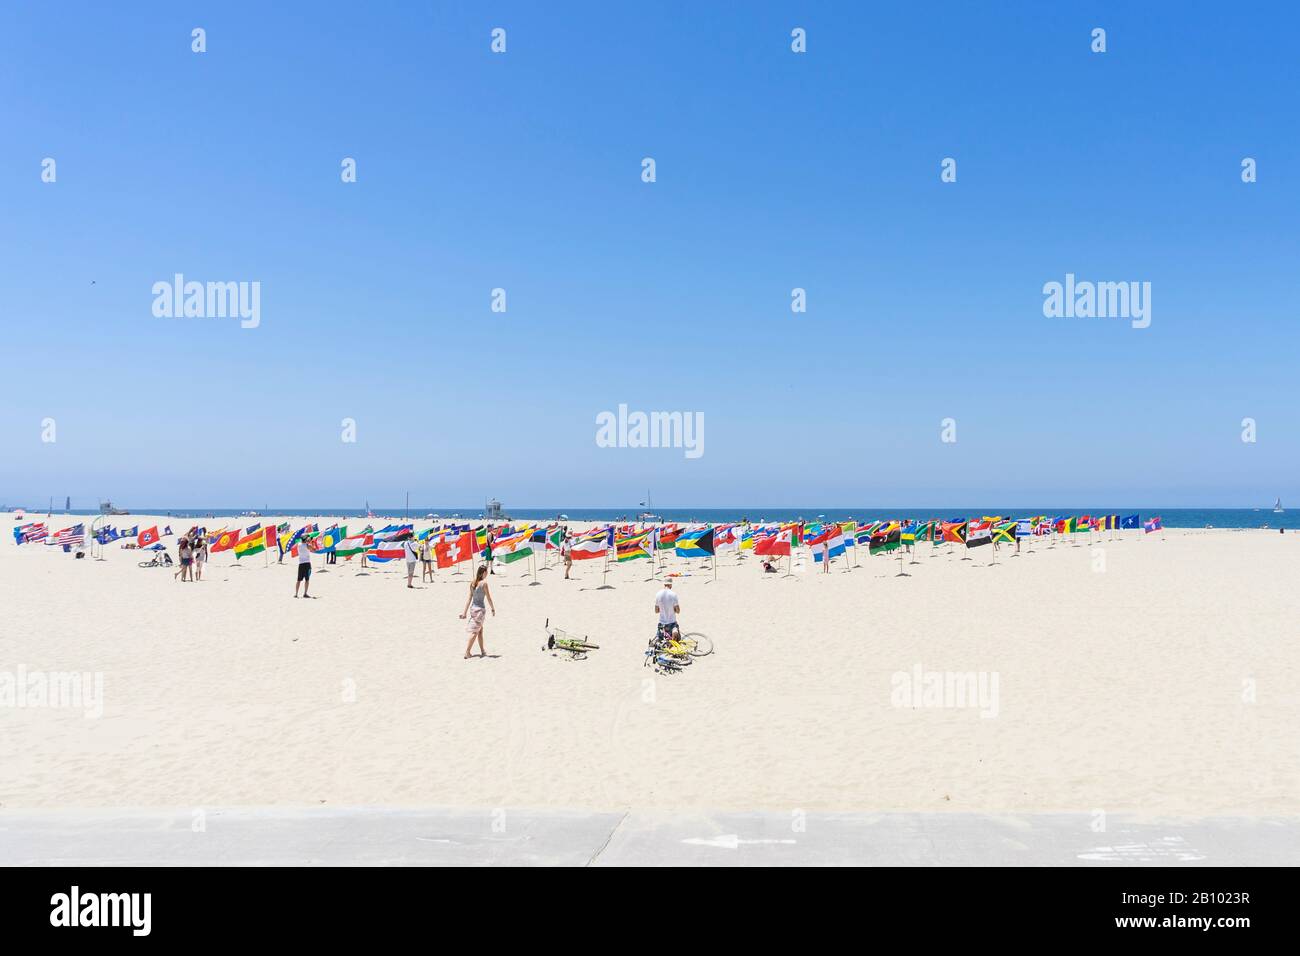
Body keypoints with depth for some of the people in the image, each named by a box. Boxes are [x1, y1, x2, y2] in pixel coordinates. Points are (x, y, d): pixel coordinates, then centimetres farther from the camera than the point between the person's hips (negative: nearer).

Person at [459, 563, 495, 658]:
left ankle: (482, 651, 25)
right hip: (480, 608, -7)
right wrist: (493, 609, 4)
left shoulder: (472, 583, 5)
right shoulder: (484, 583, -13)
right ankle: (467, 652, -5)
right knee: (475, 631, -2)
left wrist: (465, 612, 6)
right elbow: (488, 598, -9)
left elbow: (469, 598, 6)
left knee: (480, 630, 18)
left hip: (472, 608, 7)